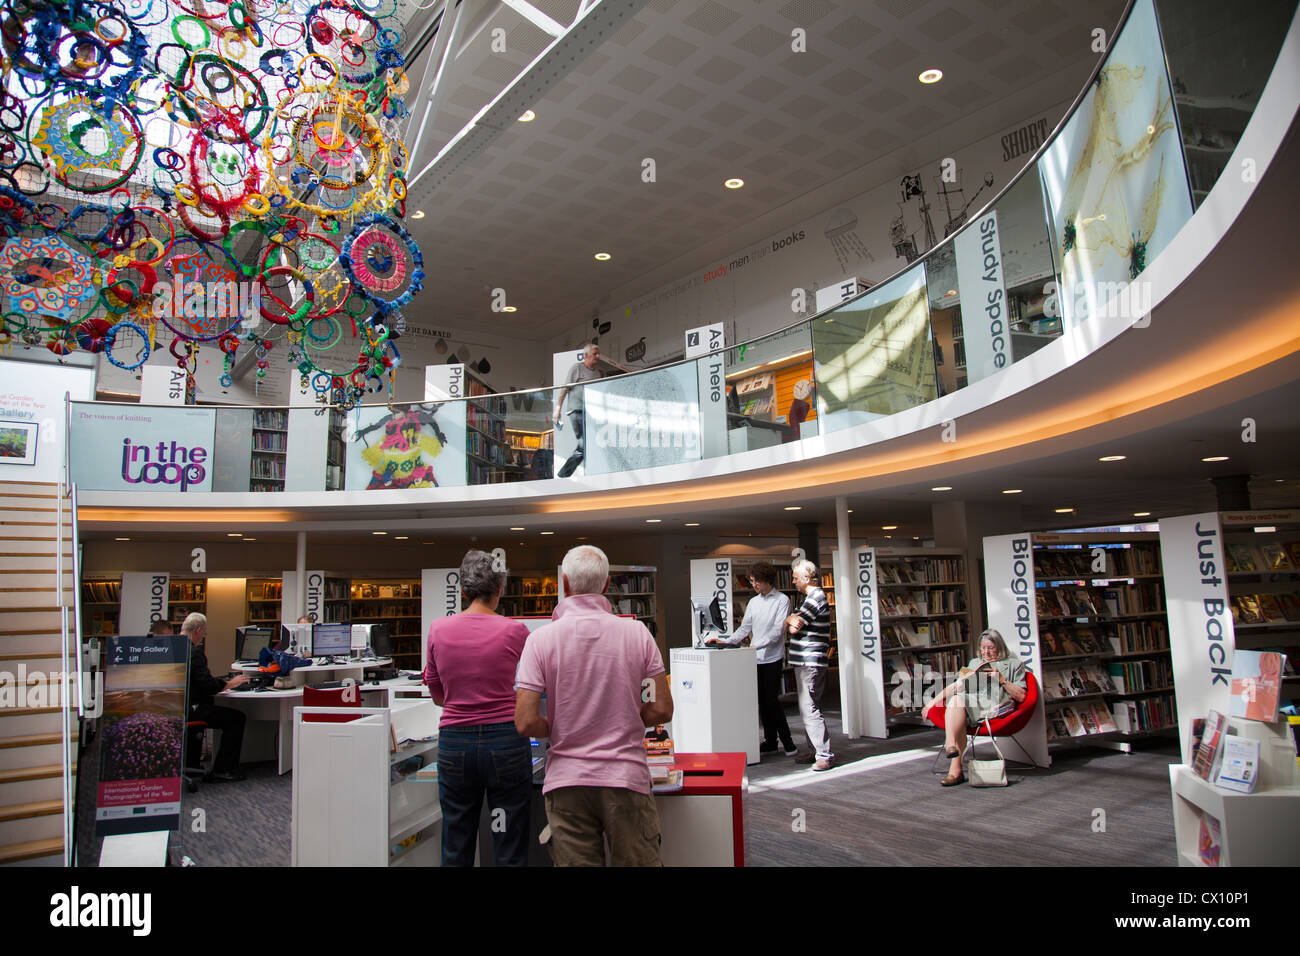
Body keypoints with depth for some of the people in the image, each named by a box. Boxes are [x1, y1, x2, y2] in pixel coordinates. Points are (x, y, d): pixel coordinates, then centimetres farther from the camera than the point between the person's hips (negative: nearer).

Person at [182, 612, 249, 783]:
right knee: (237, 717, -6)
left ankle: (190, 765, 39)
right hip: (188, 709, -10)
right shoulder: (193, 651, -18)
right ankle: (220, 771, -2)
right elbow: (209, 686, -20)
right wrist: (231, 683, -3)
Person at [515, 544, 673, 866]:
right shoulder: (637, 632, -4)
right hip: (627, 779, 1)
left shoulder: (541, 639, -7)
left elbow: (526, 723, -11)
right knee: (638, 861, 13)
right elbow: (662, 710, -3)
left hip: (566, 782, 0)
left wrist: (558, 730, 9)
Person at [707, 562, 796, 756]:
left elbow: (778, 630, -12)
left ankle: (787, 742, 4)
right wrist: (725, 642, 0)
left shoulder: (781, 600, -4)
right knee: (762, 701, 8)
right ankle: (770, 741, 16)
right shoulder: (753, 602, 14)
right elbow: (745, 628, 14)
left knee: (771, 700, -7)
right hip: (756, 659, 6)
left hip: (772, 658, -6)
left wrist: (756, 645, -20)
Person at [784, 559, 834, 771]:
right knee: (807, 709, 15)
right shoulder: (811, 597, 19)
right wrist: (793, 622, -2)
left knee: (809, 709, -10)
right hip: (806, 661, 11)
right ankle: (816, 751, 22)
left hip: (810, 661, -11)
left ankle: (825, 755, -7)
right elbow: (794, 626, 18)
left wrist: (789, 620, -1)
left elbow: (795, 625, -20)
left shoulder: (816, 598, -15)